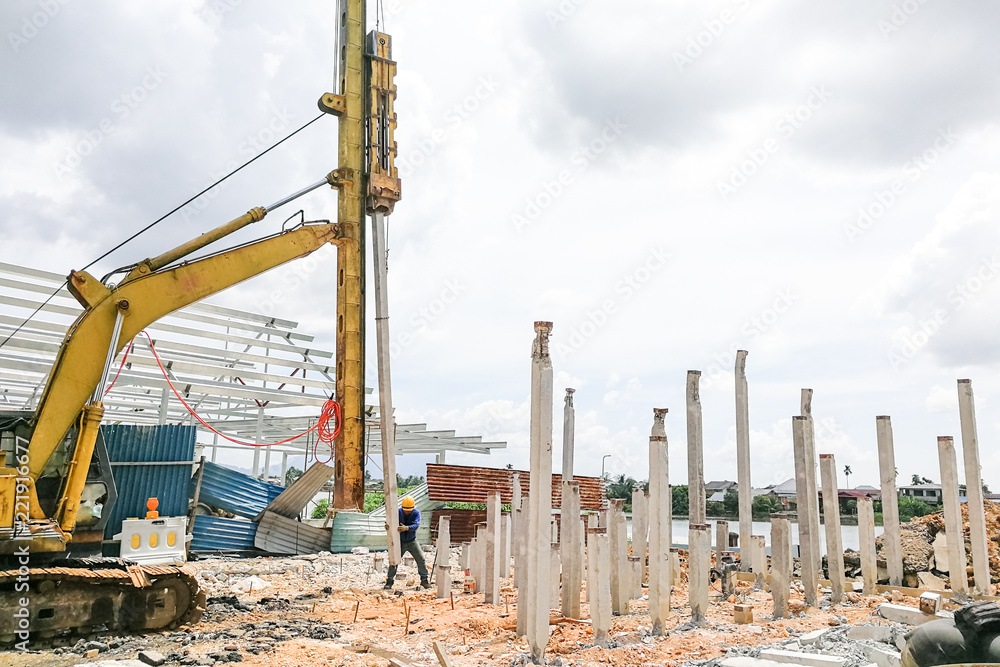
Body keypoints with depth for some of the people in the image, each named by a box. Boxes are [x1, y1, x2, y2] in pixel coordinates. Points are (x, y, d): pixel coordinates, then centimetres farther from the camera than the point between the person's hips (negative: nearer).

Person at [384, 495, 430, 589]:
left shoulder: (416, 513, -14)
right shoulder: (398, 512, -13)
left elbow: (416, 525, -29)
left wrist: (406, 528, -48)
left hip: (412, 541, 0)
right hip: (400, 542, 0)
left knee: (421, 559, -4)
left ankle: (424, 580, 8)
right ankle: (389, 581, 6)